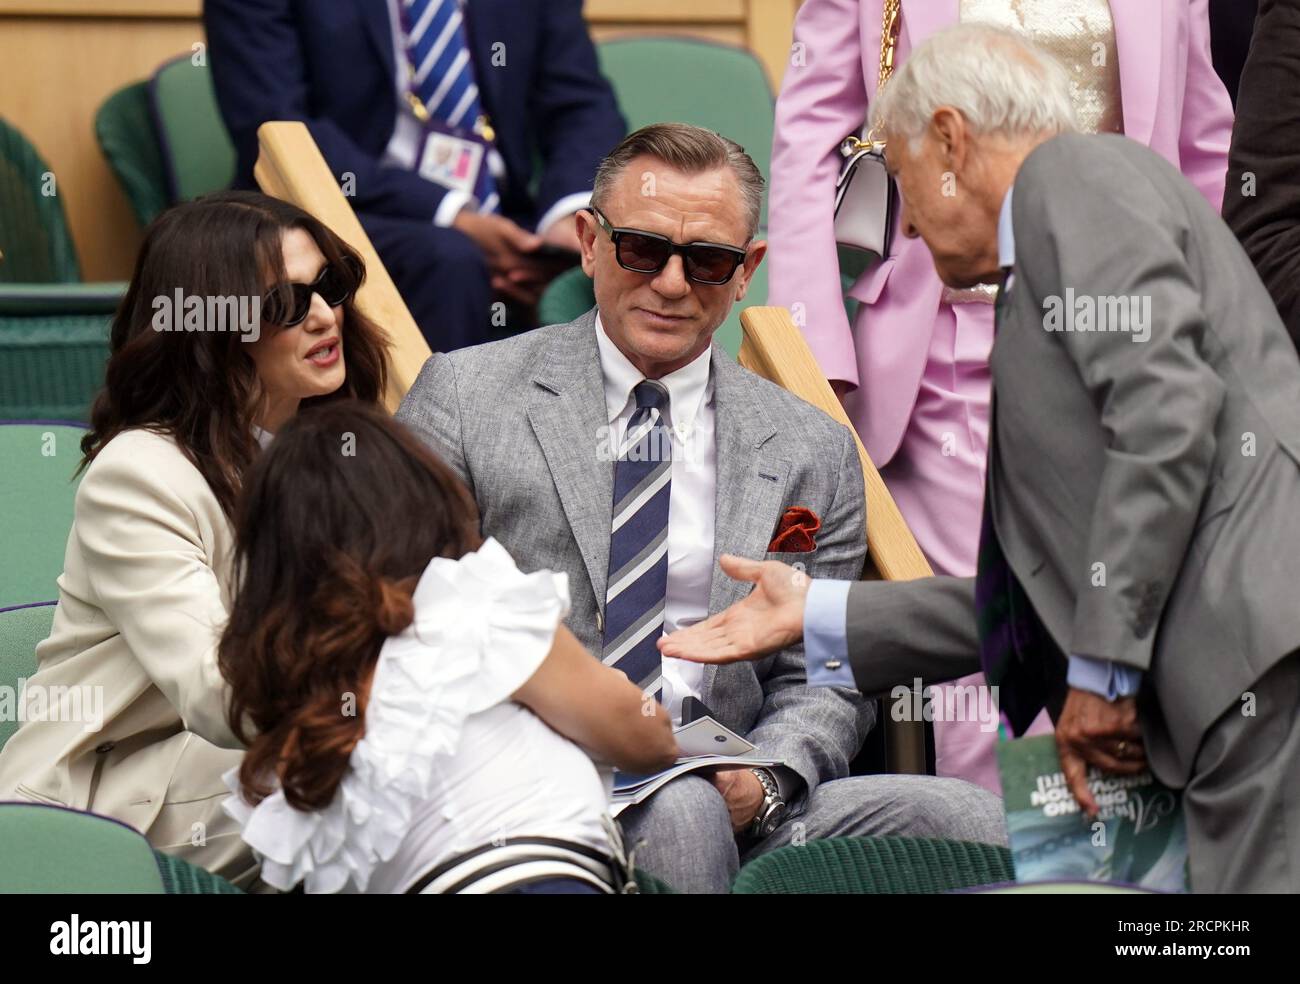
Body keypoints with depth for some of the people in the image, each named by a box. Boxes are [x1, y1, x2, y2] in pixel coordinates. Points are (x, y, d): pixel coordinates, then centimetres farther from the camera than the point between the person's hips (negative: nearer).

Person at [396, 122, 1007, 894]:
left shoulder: (813, 454, 17)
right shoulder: (466, 396, 9)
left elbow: (821, 683, 16)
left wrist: (765, 780, -8)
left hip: (735, 806, 3)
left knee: (968, 820, -22)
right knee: (680, 812, -37)